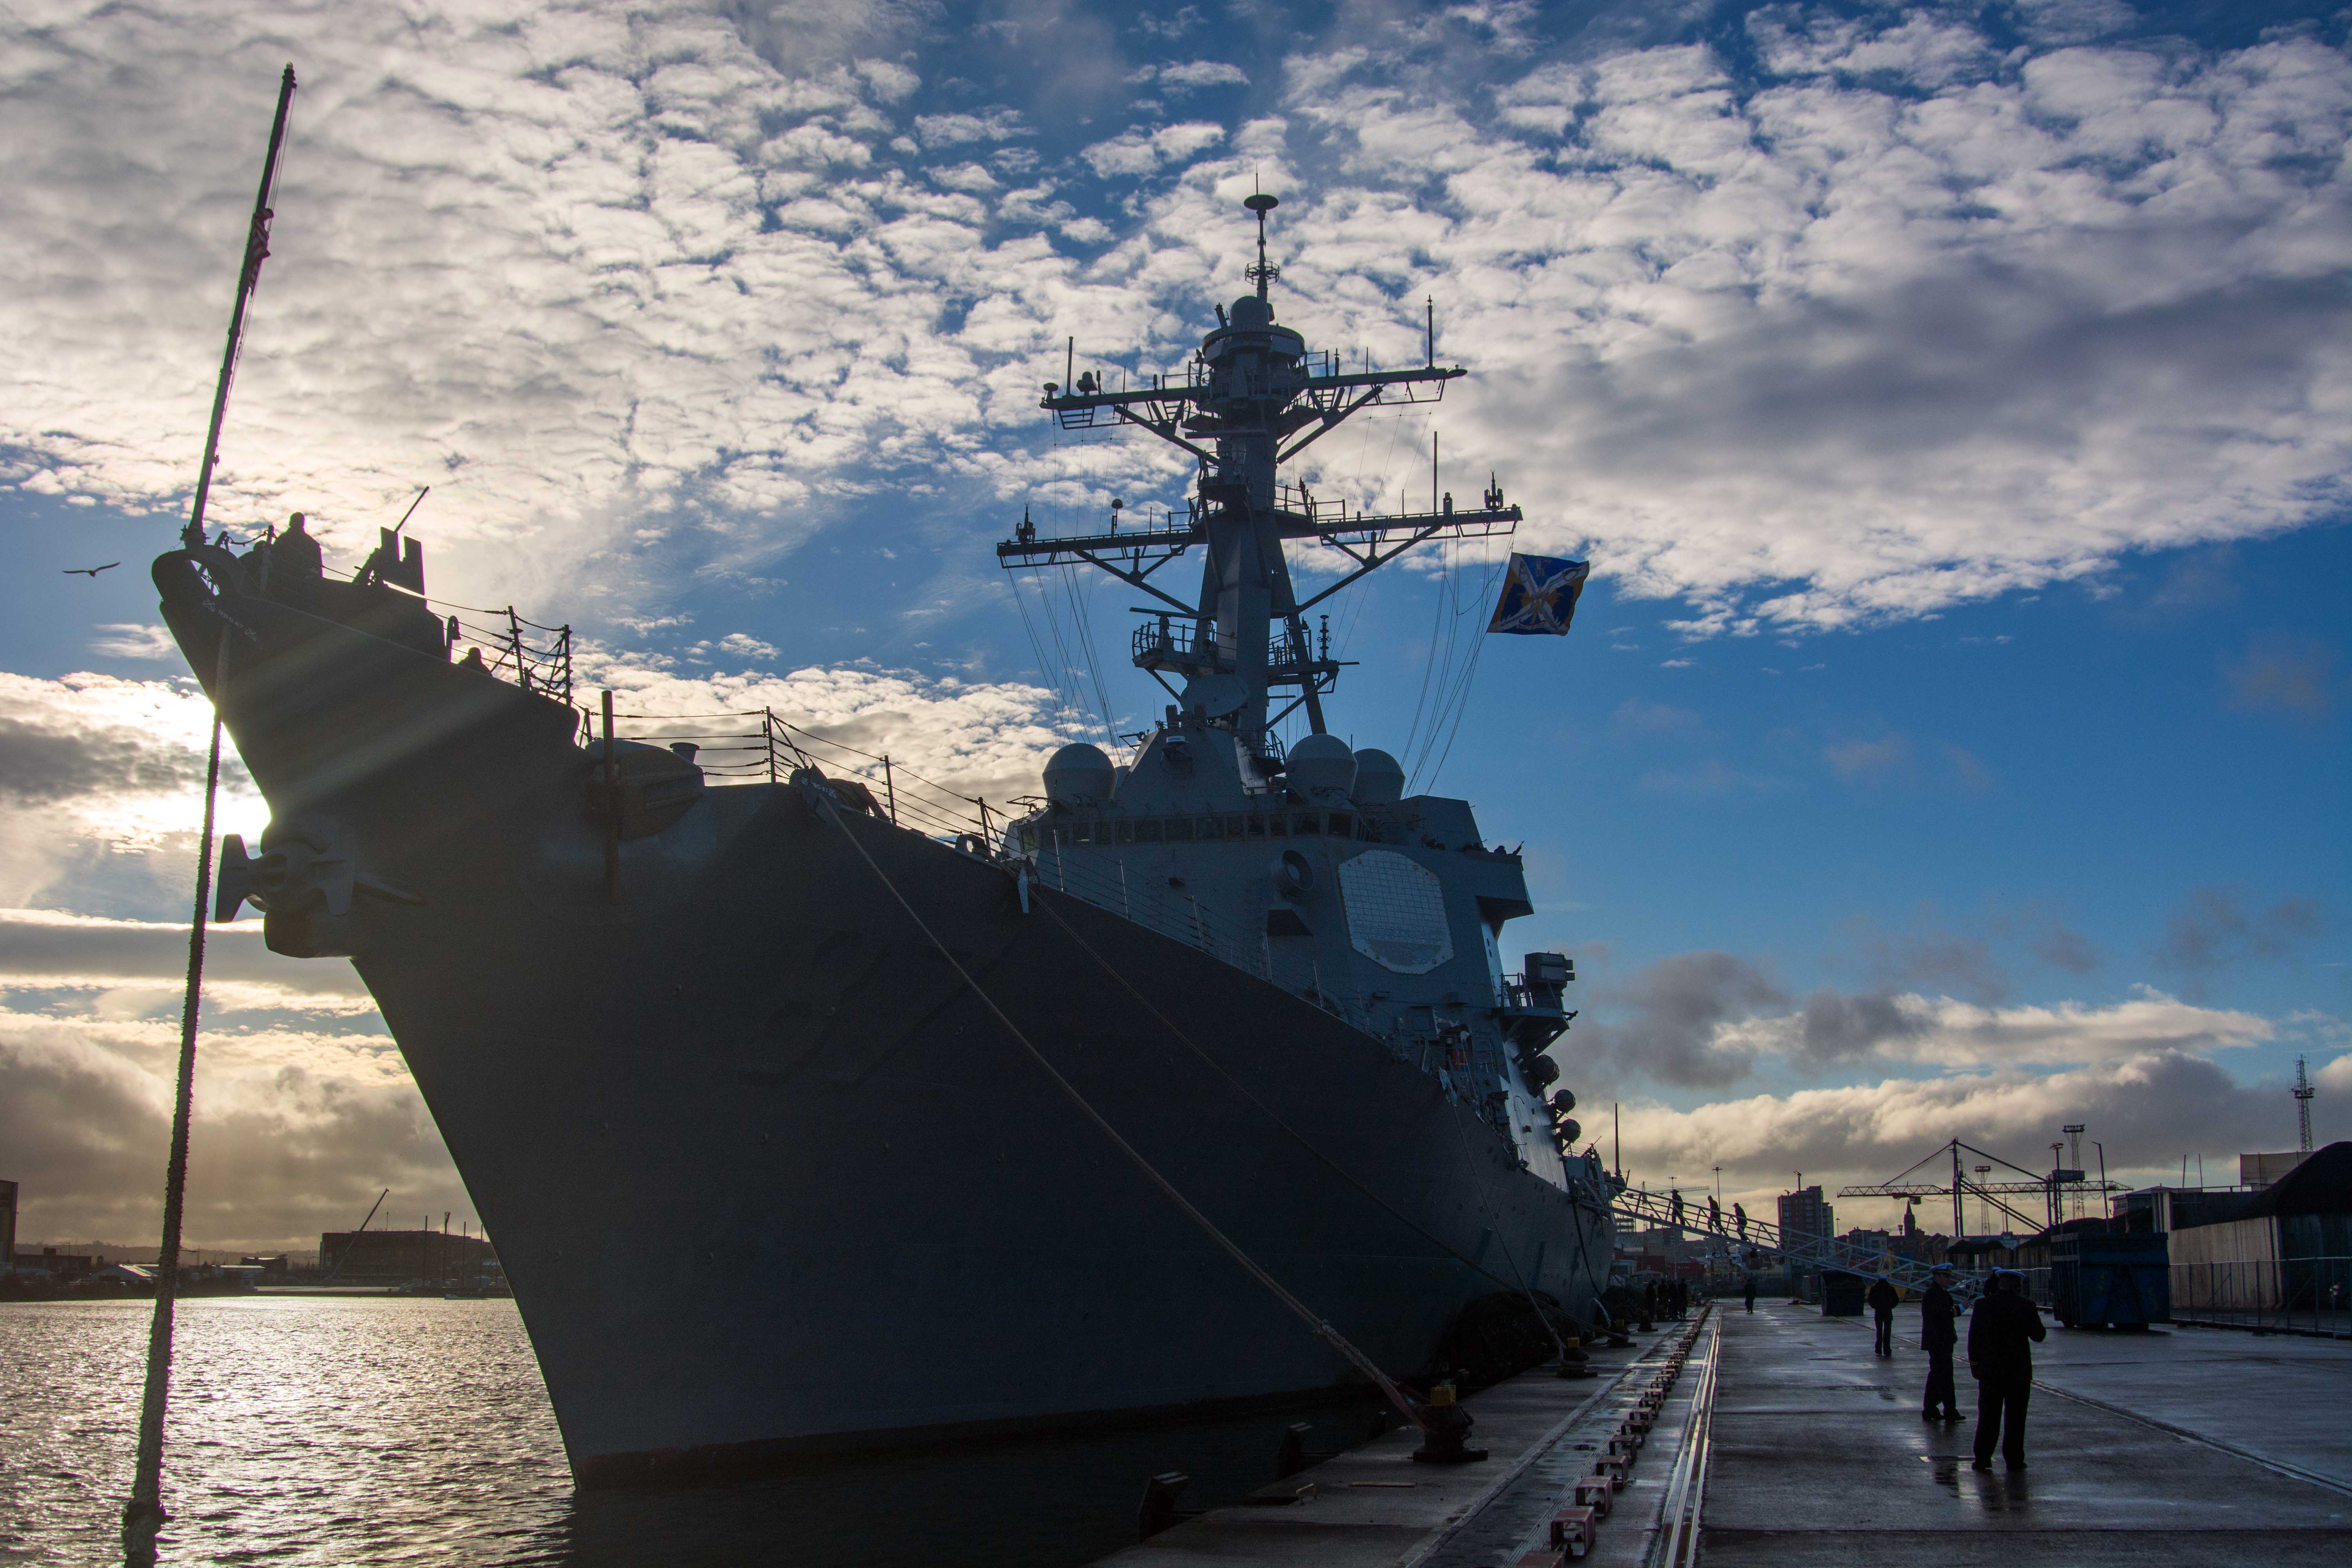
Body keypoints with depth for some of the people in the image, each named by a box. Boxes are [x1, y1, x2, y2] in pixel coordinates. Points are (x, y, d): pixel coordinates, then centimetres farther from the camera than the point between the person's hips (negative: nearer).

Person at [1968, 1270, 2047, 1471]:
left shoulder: (1983, 1305, -3)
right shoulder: (2027, 1306, -7)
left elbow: (1974, 1336, -2)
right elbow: (2038, 1335, 1)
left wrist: (1974, 1364, 6)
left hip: (1990, 1369, 1)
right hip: (2018, 1369, -1)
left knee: (1988, 1415, 6)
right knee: (2015, 1416, 6)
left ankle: (1983, 1458, 4)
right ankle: (2014, 1459, 7)